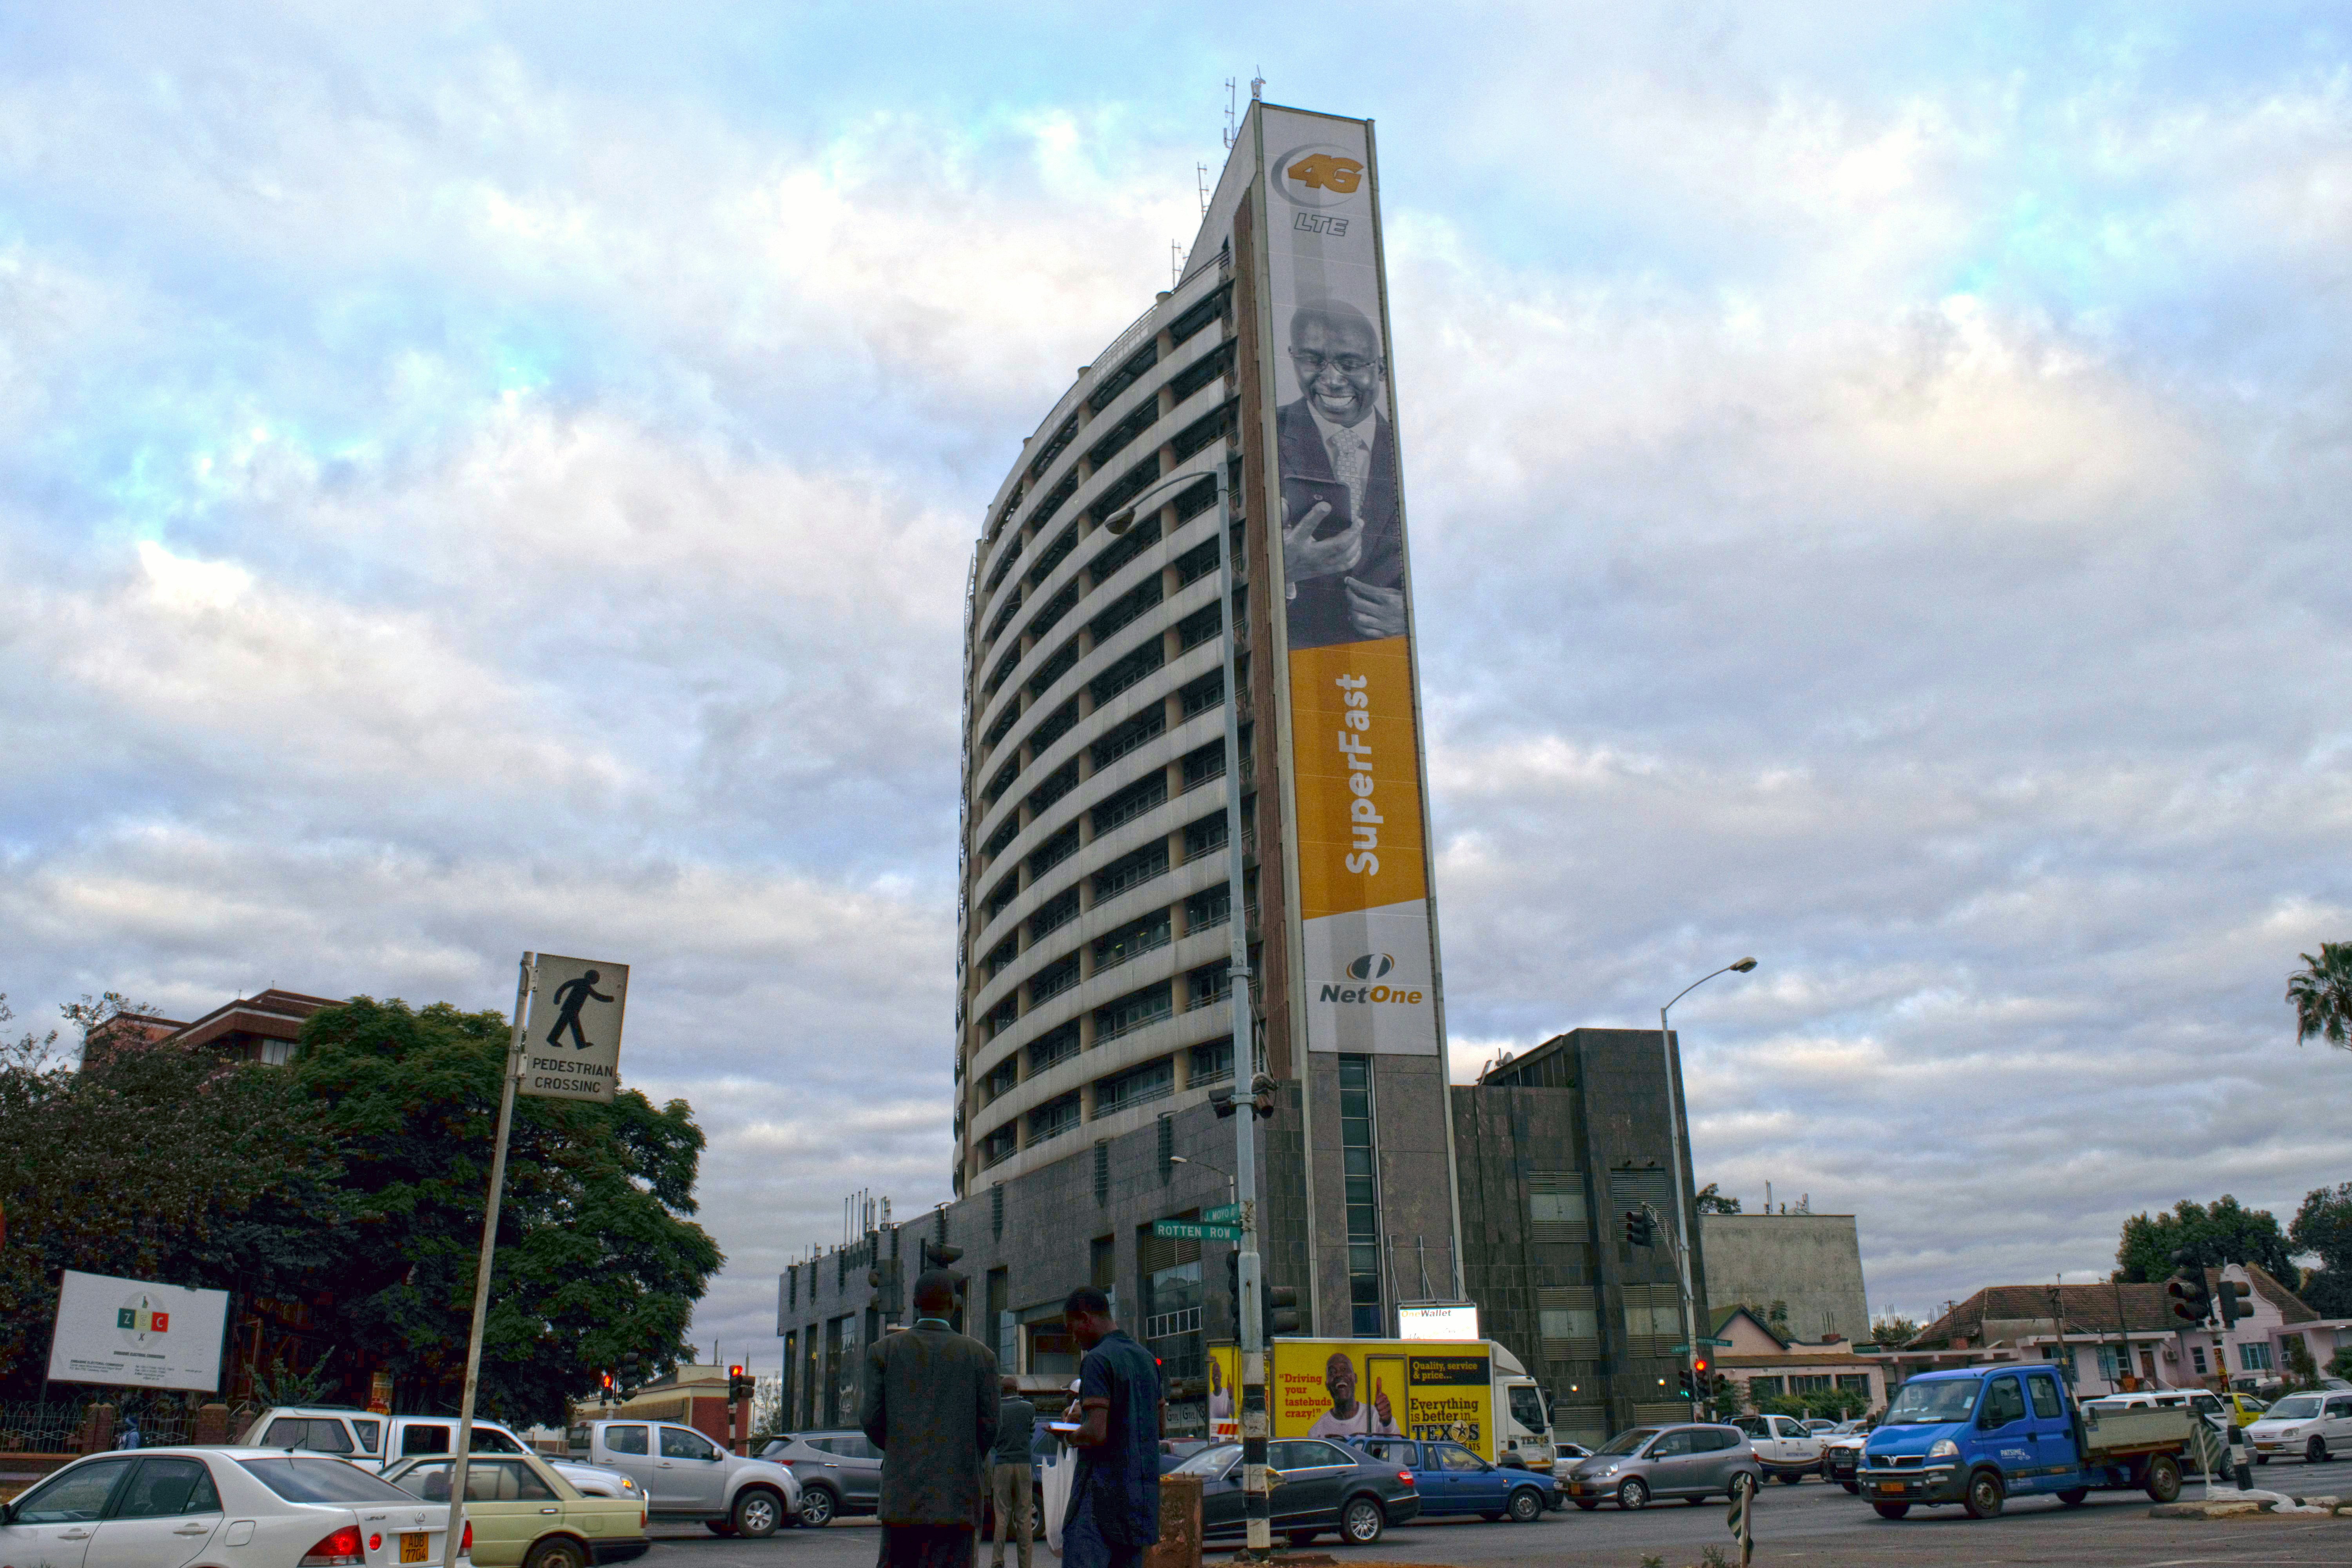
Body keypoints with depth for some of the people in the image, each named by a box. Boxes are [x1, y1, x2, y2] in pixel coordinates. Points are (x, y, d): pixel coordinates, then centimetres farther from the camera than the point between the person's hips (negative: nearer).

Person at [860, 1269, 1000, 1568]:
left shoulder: (883, 1350, 2)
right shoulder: (981, 1356, 0)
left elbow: (872, 1420, 0)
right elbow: (988, 1428, 1)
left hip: (904, 1492, 1)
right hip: (957, 1496, -1)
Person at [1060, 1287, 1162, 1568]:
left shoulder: (1097, 1360, -12)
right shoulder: (1146, 1358, 13)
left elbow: (1096, 1433, -20)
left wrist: (1072, 1437, 0)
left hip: (1103, 1490, -8)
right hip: (1141, 1491, 8)